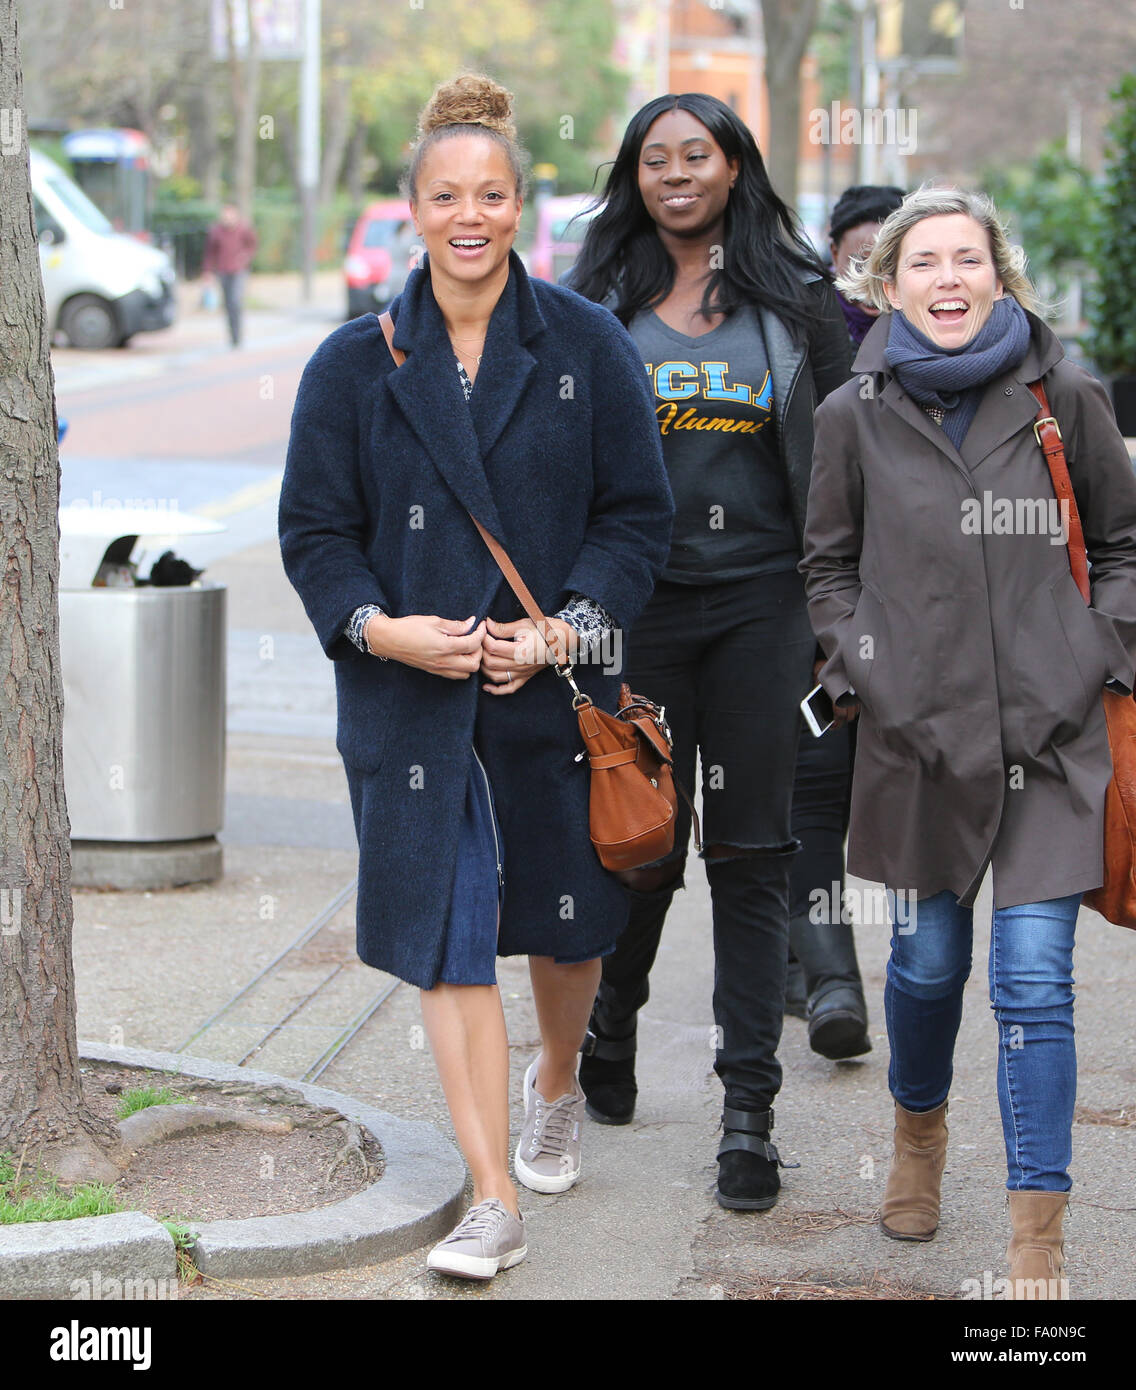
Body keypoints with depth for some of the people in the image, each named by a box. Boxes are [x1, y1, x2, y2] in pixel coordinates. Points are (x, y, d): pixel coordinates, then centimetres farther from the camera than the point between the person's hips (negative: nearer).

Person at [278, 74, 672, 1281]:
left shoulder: (587, 347, 0)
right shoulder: (356, 364, 1)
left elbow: (637, 515, 0)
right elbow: (315, 531, 3)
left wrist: (566, 627, -14)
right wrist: (380, 626, -15)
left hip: (556, 689, 1)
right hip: (412, 697, 0)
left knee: (566, 920, 15)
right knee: (447, 937, -5)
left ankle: (555, 1089, 46)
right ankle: (493, 1202, -1)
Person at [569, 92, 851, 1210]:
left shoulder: (795, 297, 6)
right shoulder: (599, 299, 7)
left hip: (760, 601, 0)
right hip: (638, 601, 1)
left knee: (750, 854, -1)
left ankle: (749, 1113, 1)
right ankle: (609, 1035, 34)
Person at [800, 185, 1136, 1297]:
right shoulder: (855, 416, 3)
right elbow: (828, 566, 14)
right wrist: (864, 670, 2)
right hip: (917, 734, 1)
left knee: (1034, 981, -6)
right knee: (926, 964, 12)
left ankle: (1037, 1241, 1)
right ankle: (918, 1133, 43)